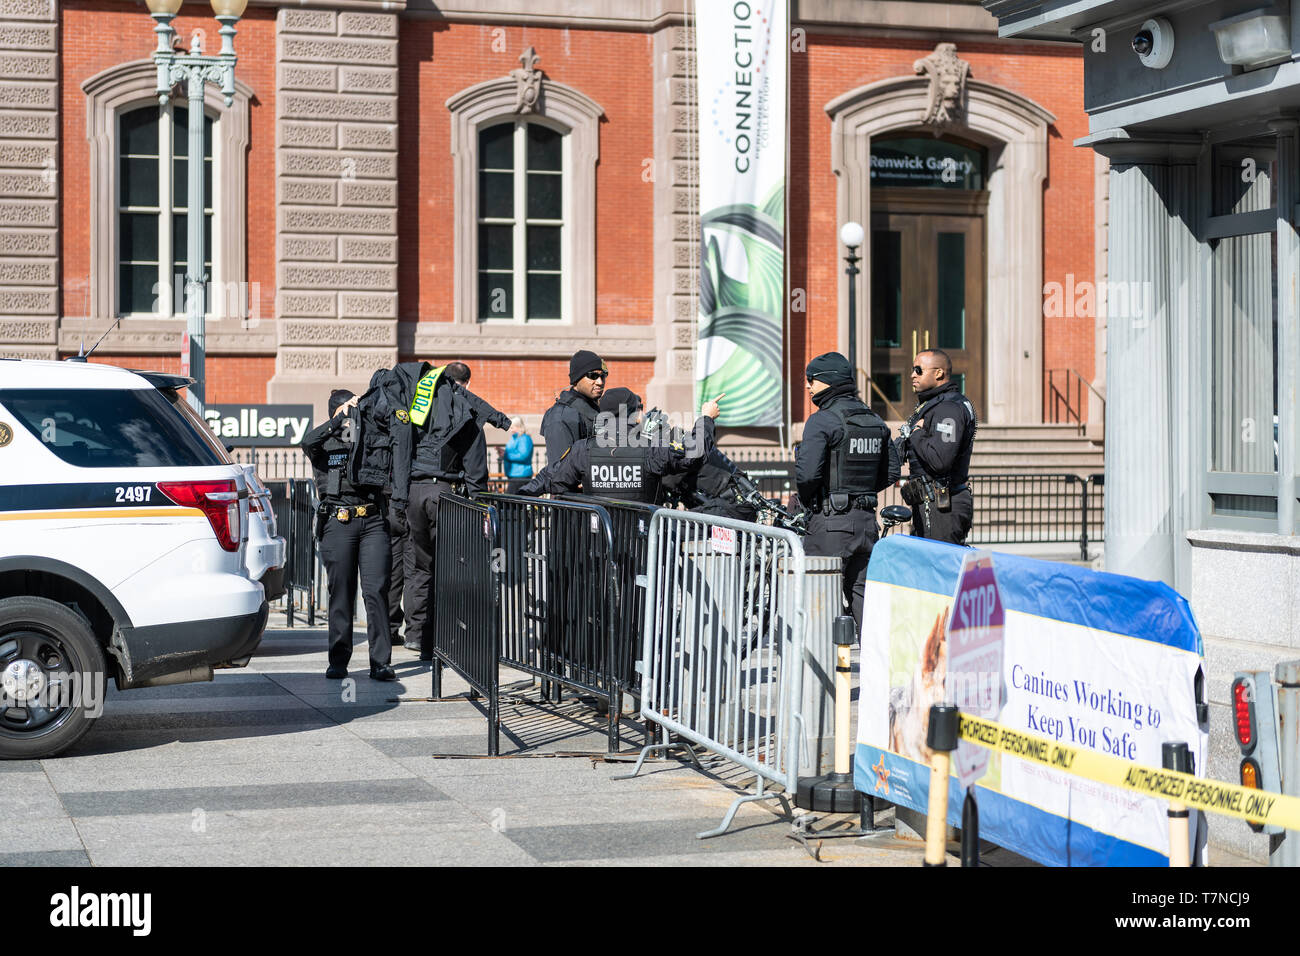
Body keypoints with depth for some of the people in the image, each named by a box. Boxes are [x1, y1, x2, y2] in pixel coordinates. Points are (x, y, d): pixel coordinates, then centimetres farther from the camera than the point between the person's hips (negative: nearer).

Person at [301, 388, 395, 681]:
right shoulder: (325, 445, 8)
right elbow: (308, 442, -14)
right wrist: (340, 420, -17)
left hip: (372, 521, 1)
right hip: (338, 523, -1)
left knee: (376, 590, -7)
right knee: (341, 593, 2)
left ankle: (381, 662, -7)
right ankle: (338, 661, 10)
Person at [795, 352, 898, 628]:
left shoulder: (821, 422, -12)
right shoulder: (875, 421, 11)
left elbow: (807, 473, -20)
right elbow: (891, 472, 15)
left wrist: (806, 501, -1)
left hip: (831, 522, -7)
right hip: (866, 520, 7)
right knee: (862, 590, 12)